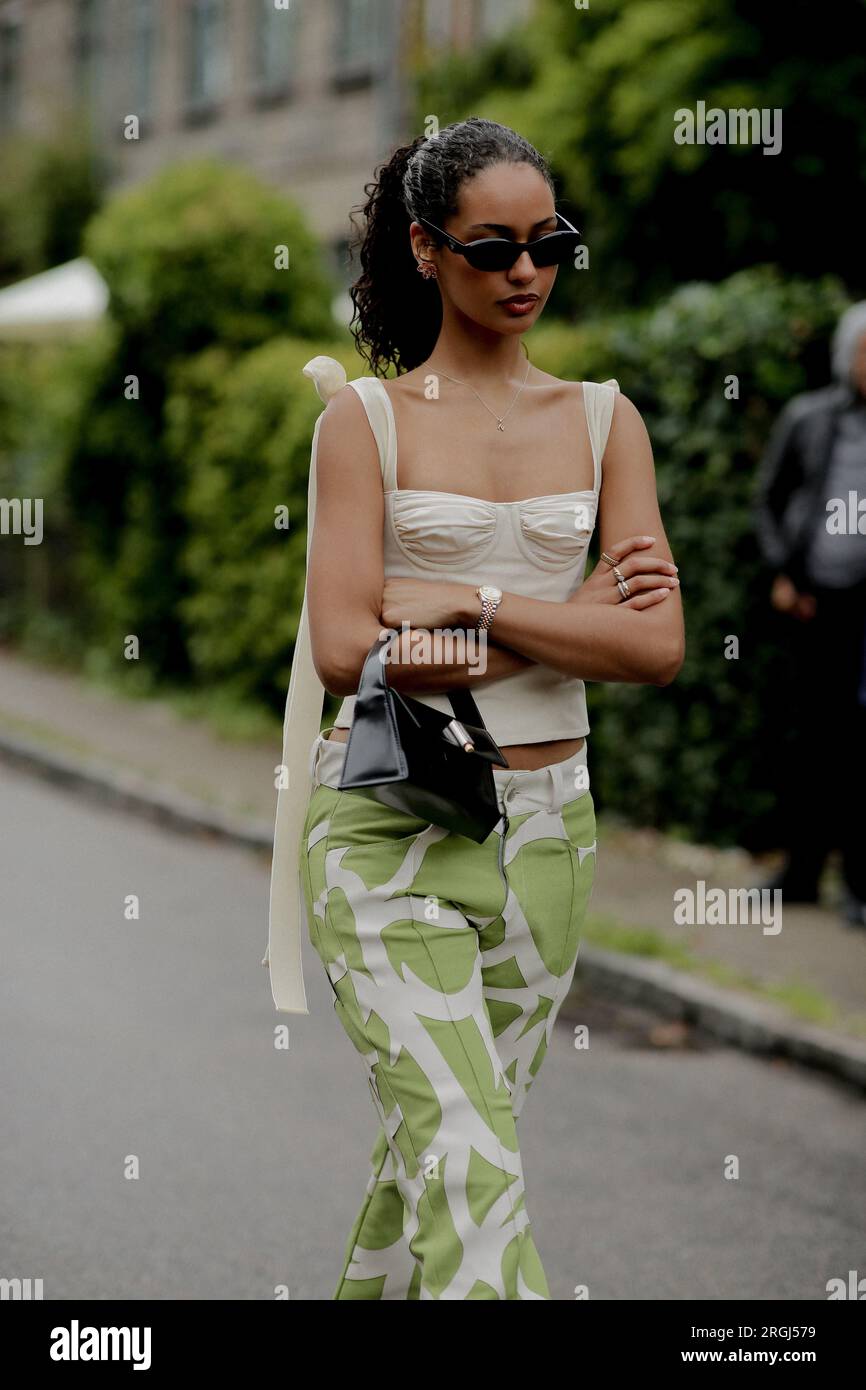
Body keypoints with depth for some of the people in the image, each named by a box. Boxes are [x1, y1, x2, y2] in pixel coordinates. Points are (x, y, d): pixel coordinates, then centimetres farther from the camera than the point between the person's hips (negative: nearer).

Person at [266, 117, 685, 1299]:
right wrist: (567, 619, -11)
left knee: (440, 1144, 12)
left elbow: (657, 646, -3)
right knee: (469, 1164, -14)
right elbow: (344, 649, -12)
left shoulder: (604, 421, 8)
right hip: (389, 823, -4)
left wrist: (470, 601, -12)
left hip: (545, 825, 4)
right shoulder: (366, 417, -2)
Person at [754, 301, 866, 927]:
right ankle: (802, 869, 19)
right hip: (813, 599, 2)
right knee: (811, 736, 9)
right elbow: (771, 499, 15)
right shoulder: (808, 419, 4)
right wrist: (783, 573, 7)